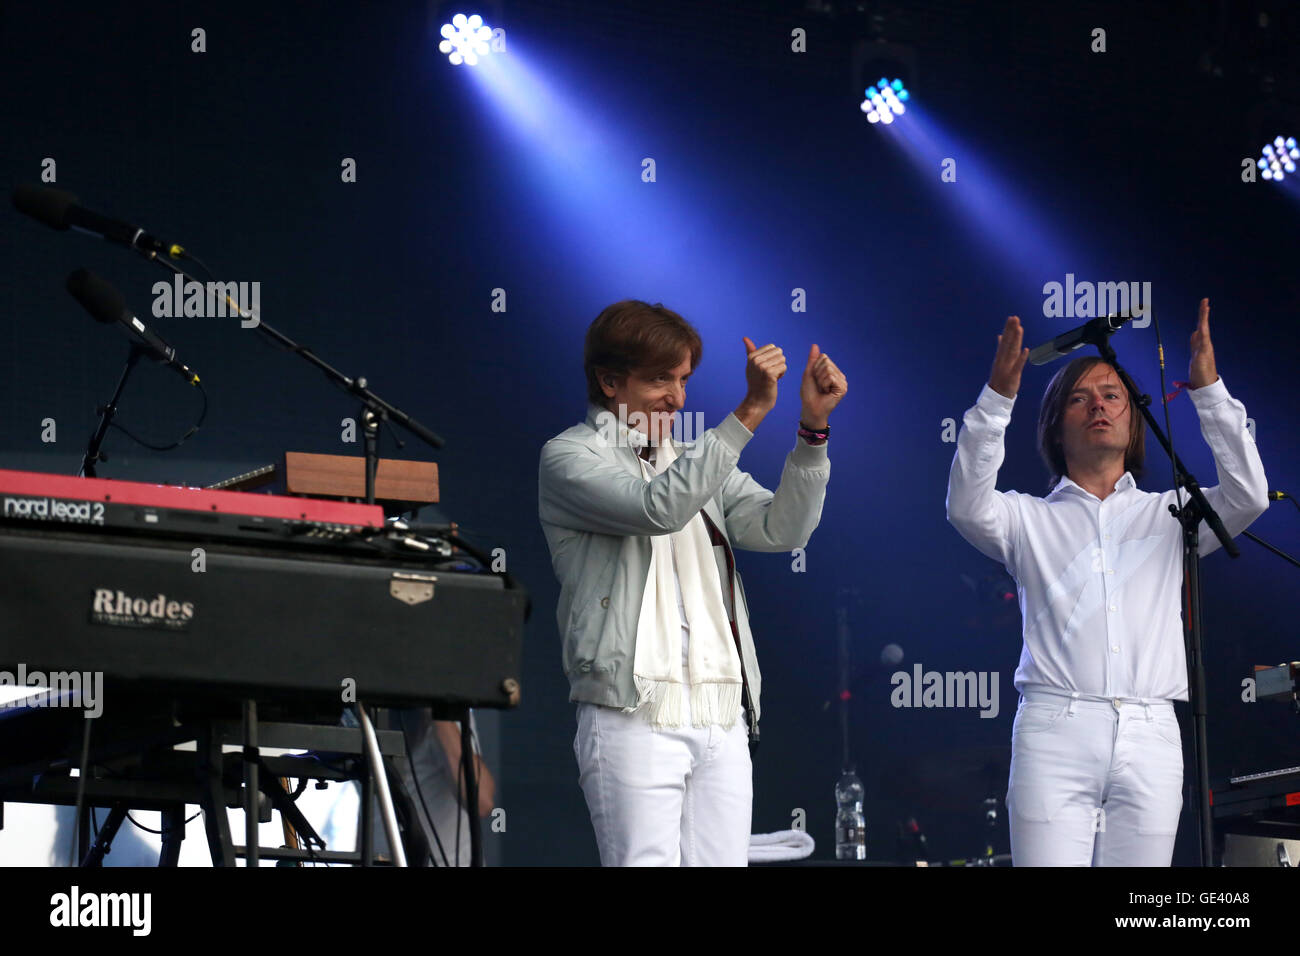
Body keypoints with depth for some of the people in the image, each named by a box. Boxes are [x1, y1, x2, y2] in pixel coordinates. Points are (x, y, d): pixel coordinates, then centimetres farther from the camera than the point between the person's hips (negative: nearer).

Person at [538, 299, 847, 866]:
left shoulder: (699, 460, 23)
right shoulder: (570, 458, 2)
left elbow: (781, 529, 10)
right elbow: (659, 508, -16)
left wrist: (814, 427, -3)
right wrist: (750, 412, -18)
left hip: (722, 723, 6)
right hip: (633, 718, -6)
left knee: (722, 862, 1)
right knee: (645, 863, -12)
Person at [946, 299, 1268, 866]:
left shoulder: (1166, 516, 20)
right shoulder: (1030, 519, 17)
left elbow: (1247, 497, 4)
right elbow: (967, 508, -4)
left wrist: (1210, 392, -3)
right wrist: (997, 398, -12)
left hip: (1149, 739, 2)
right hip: (1054, 733, -1)